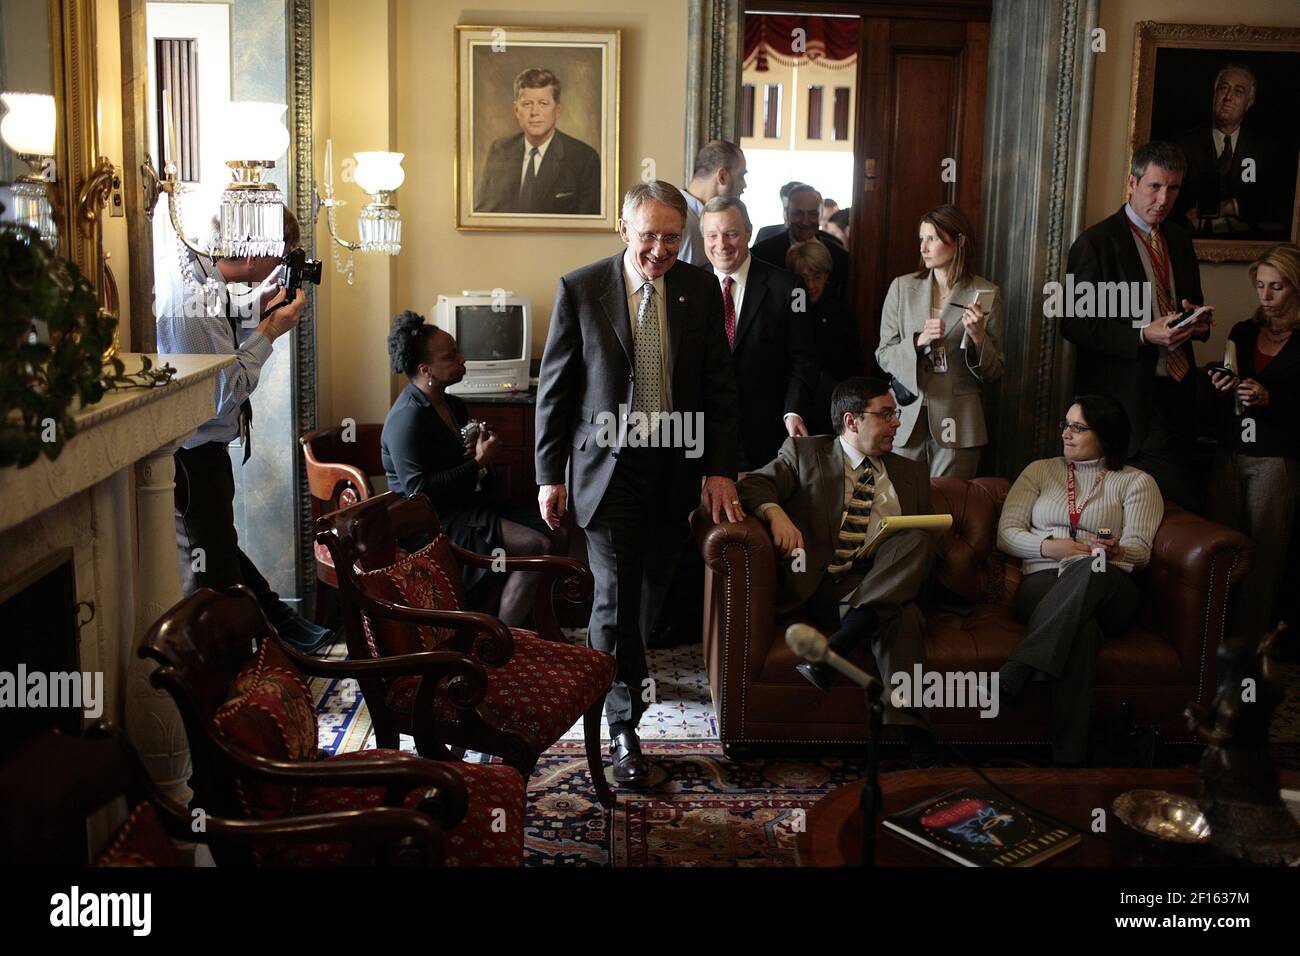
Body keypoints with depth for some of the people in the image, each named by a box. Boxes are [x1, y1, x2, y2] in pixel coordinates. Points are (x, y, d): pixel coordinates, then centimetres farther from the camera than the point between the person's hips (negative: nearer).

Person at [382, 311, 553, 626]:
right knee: (536, 545, -22)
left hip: (464, 505, 10)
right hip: (430, 523, -10)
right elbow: (419, 490, -23)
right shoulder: (407, 419, -17)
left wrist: (485, 454, 2)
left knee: (548, 526, -6)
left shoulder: (453, 405, 13)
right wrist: (478, 464, -18)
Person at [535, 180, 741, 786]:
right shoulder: (580, 290, -7)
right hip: (609, 465, -3)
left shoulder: (701, 289, 0)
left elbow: (719, 386, 4)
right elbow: (554, 388, -3)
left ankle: (625, 670, 46)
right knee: (616, 596, -5)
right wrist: (550, 474, -5)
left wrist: (720, 468, -2)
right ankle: (624, 726, 6)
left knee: (652, 588, 18)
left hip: (676, 465, 3)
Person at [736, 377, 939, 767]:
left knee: (917, 539, -33)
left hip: (880, 587, 4)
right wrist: (775, 512, -22)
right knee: (904, 617, -34)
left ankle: (834, 647, -43)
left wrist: (910, 555, -2)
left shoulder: (911, 474, 27)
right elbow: (755, 484, 2)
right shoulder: (803, 453, 16)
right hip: (815, 589, -3)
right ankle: (912, 733, -39)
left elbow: (929, 542, 24)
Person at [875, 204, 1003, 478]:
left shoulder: (986, 294, 0)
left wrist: (978, 337, -16)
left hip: (958, 422, -1)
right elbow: (883, 355, 4)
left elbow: (994, 373, 2)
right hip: (907, 417, 2)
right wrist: (917, 342, -13)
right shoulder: (902, 287, 5)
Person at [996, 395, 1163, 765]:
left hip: (1109, 589, -1)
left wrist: (1115, 551, -21)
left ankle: (1008, 681, -52)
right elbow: (1006, 534, 14)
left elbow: (1140, 550, 4)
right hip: (1042, 583, 1)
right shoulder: (1040, 471, 24)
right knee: (1082, 630, -39)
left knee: (1092, 569, -42)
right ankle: (1068, 755, -44)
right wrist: (1049, 547, -7)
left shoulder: (1137, 482, 18)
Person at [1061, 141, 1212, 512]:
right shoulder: (1096, 243, -7)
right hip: (1131, 399, -7)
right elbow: (1075, 325, -11)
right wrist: (1144, 334, -22)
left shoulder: (1179, 240, 15)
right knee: (1186, 508, -14)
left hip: (1176, 394, 7)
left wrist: (1199, 321, 0)